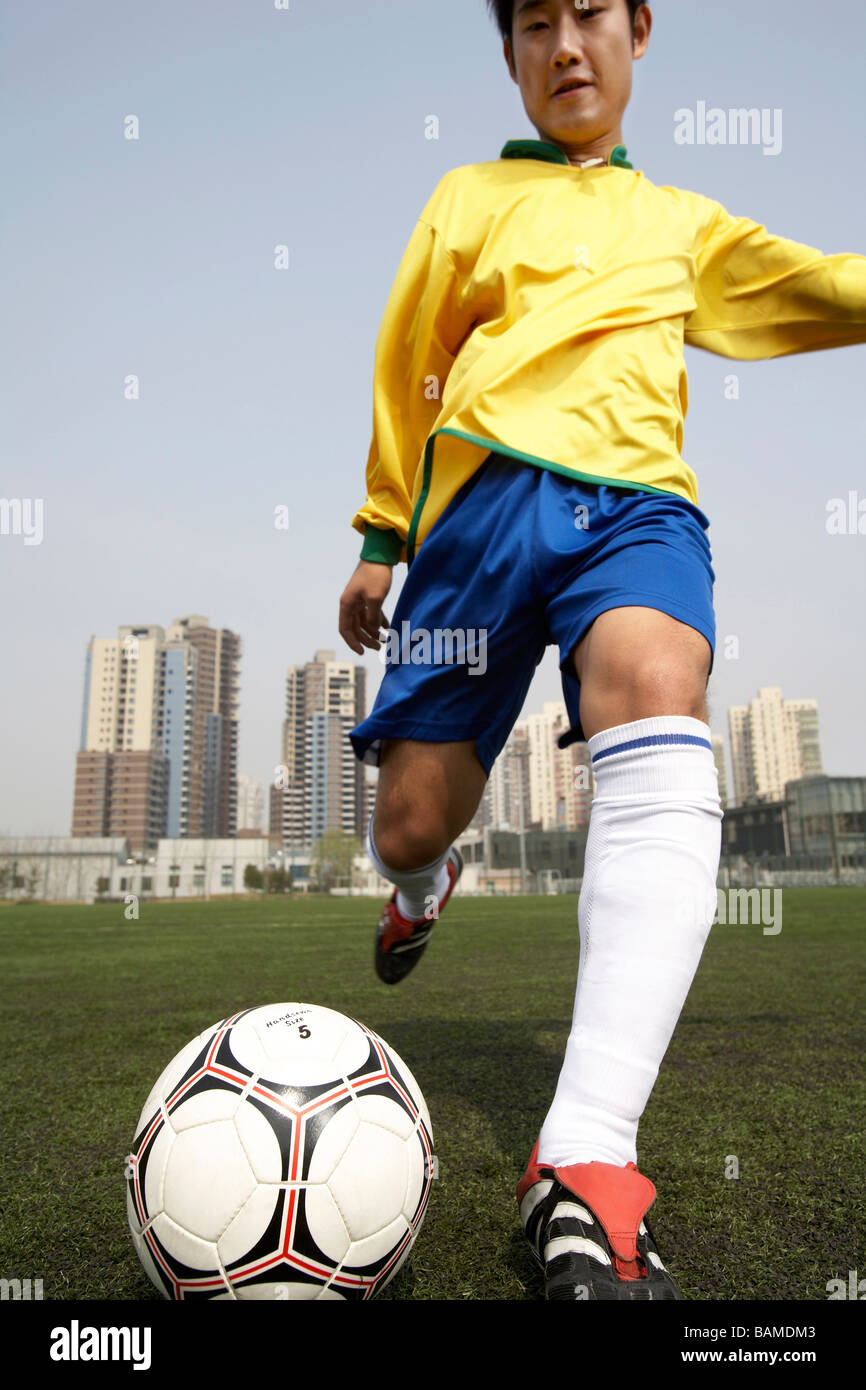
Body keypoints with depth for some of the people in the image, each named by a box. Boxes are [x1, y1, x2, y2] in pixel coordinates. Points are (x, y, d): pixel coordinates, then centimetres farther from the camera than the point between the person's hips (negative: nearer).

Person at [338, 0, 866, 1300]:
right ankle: (424, 888, 35)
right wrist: (381, 536, 15)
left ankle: (585, 1165, -37)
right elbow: (404, 373, 20)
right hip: (484, 496, 0)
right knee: (411, 820, -7)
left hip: (634, 497, 1)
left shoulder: (683, 224, 29)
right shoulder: (472, 196, 24)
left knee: (658, 710, -34)